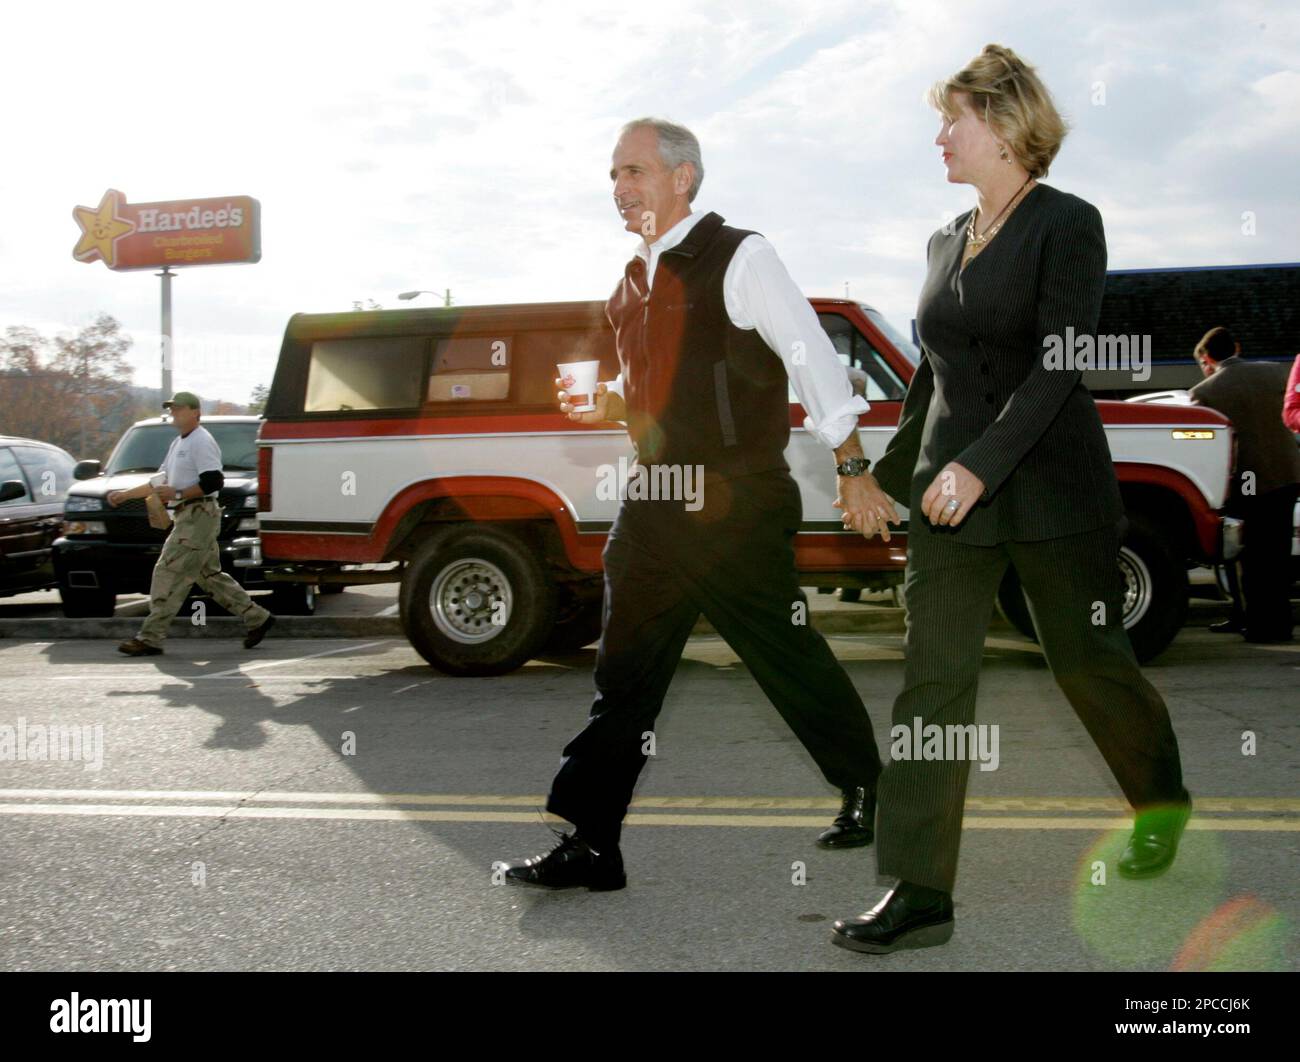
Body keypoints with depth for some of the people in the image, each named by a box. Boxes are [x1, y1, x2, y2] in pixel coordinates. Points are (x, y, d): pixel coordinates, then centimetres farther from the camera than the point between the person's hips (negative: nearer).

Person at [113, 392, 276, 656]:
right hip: (188, 518, 10)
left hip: (198, 517, -10)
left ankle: (150, 638, -9)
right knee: (210, 575, 13)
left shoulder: (201, 441, -10)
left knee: (169, 573, -11)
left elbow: (213, 482, -20)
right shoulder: (178, 444, 21)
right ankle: (257, 618, 19)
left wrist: (177, 494, -20)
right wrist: (125, 495, 23)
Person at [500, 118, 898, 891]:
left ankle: (867, 788, 29)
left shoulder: (739, 258, -7)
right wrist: (604, 401, 2)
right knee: (625, 673, 4)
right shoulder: (635, 281, 14)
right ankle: (591, 843, 8)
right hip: (654, 504, 7)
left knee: (789, 656, 6)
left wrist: (853, 472, -12)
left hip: (737, 507, -7)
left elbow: (813, 360, -9)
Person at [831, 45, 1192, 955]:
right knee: (932, 682, -2)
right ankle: (919, 894, 2)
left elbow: (1059, 363, -16)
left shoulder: (1067, 224, -7)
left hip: (1050, 485, -5)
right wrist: (896, 472, 20)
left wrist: (980, 465, -23)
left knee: (1088, 661, 10)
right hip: (949, 493, 5)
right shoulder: (946, 241, 13)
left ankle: (1163, 805, 40)